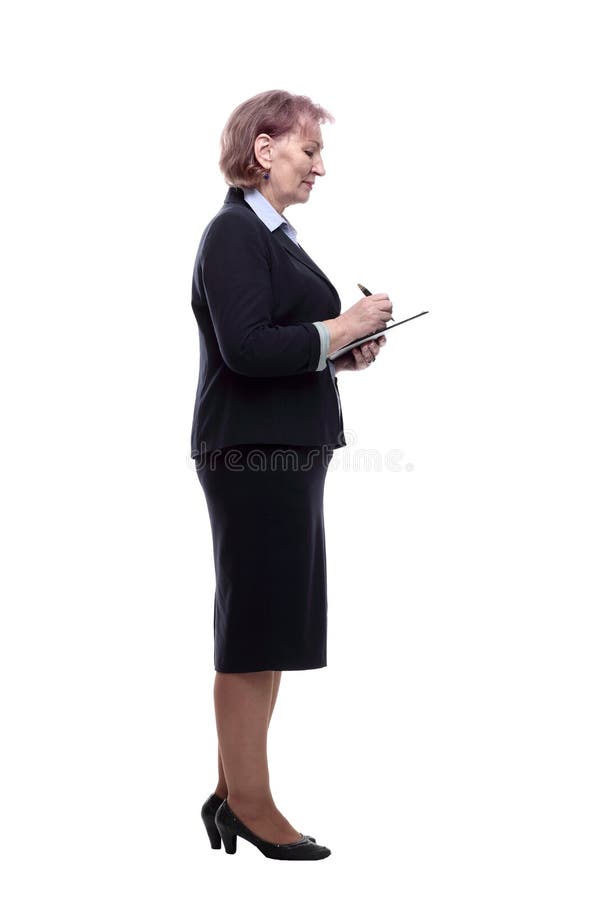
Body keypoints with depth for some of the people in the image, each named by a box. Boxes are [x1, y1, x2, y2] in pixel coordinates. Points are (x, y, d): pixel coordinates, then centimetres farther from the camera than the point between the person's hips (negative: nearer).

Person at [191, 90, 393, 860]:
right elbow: (246, 348, -23)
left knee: (261, 630, 13)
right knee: (256, 630, -3)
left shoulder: (272, 235, 18)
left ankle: (233, 791, 23)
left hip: (286, 452, 10)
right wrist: (341, 329, -16)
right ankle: (249, 803, 7)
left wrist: (340, 356, 8)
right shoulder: (233, 232, -12)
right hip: (253, 455, -10)